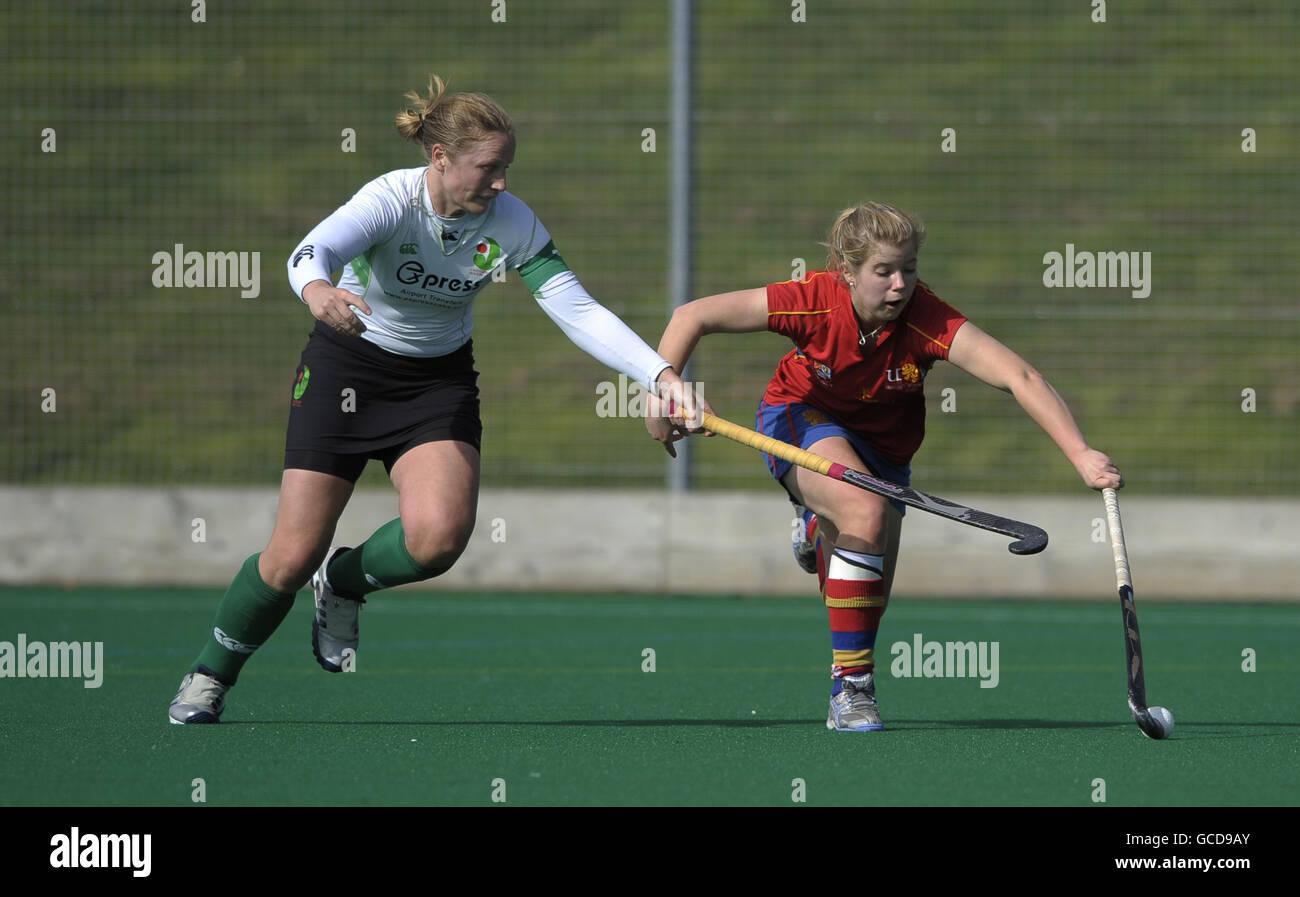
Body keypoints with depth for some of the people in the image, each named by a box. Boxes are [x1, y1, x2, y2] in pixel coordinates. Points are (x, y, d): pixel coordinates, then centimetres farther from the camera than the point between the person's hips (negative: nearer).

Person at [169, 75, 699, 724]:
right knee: (293, 557, -8)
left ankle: (342, 584, 11)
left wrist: (660, 374, -32)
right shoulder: (392, 200, -26)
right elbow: (313, 250, -45)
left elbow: (581, 313, -19)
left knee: (439, 536, -24)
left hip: (438, 379, 3)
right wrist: (316, 289, -69)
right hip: (348, 367, -3)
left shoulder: (511, 224, -16)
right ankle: (210, 675, 20)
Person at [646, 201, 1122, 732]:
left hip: (883, 444, 3)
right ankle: (850, 687, -25)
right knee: (866, 511, -35)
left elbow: (1019, 378, -42)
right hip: (802, 417, -3)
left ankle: (819, 527, 49)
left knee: (869, 605, 11)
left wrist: (1081, 455, -53)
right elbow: (694, 316, -24)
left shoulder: (926, 320, -32)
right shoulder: (815, 302, -32)